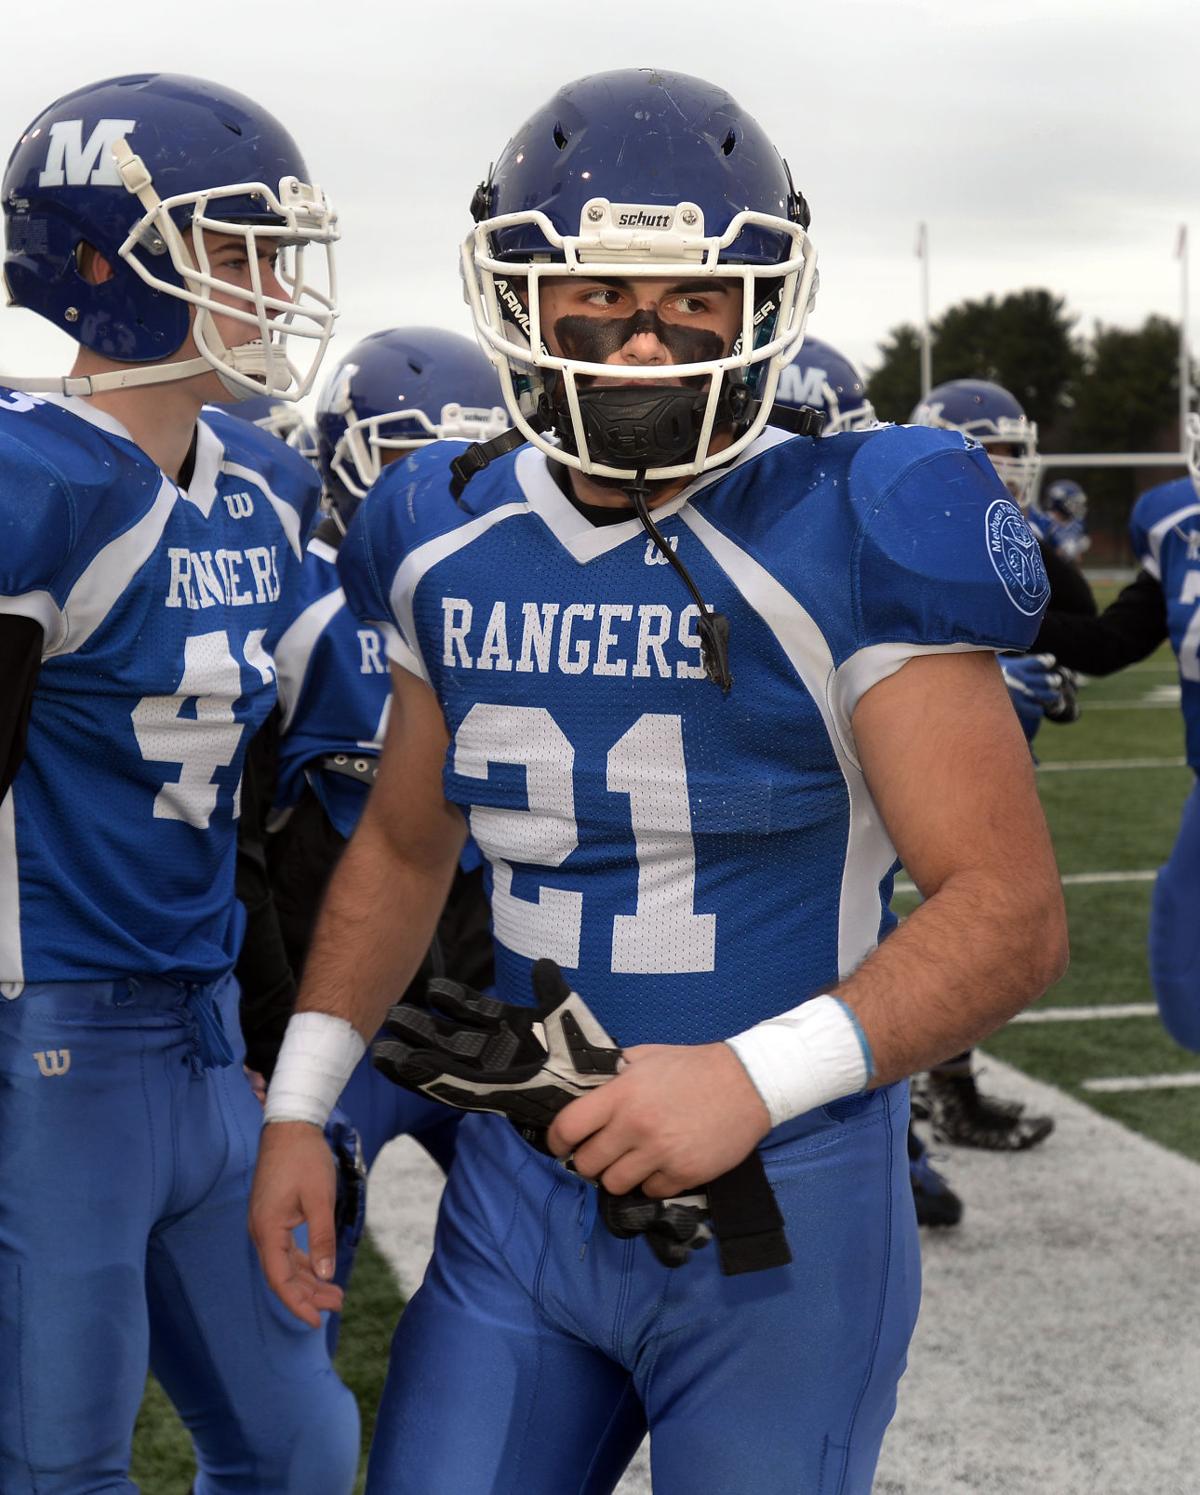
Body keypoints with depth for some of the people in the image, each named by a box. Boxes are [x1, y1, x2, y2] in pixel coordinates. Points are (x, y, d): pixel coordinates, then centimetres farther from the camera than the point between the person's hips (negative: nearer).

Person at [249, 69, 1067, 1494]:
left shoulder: (847, 541, -14)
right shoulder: (450, 544, 2)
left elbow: (1010, 909, -16)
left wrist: (758, 1078, -27)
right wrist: (299, 1100, 10)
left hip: (781, 1206, -4)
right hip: (519, 1184, 4)